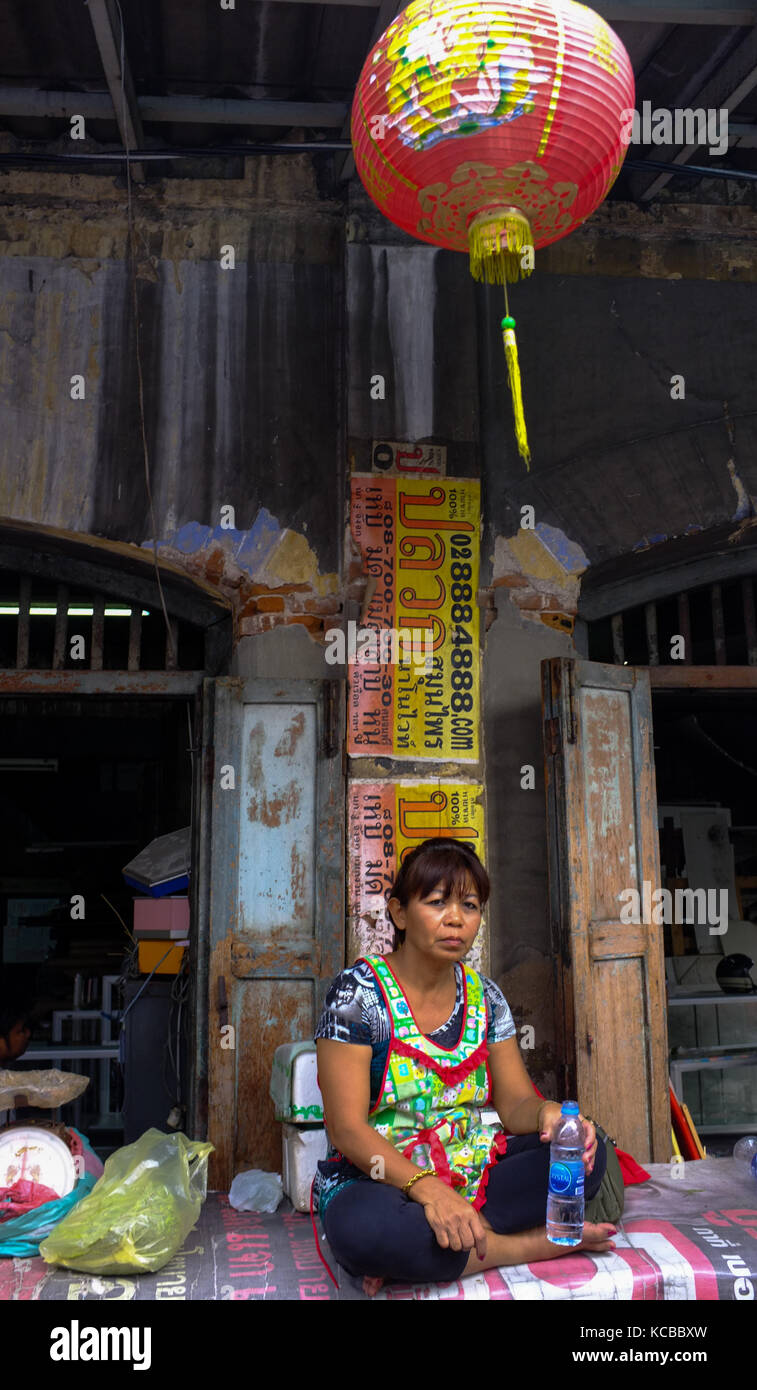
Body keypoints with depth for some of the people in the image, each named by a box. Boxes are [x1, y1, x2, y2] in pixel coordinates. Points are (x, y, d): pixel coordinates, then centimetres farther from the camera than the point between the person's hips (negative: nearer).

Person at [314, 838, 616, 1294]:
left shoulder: (484, 995, 5)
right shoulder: (360, 991, -12)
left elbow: (516, 1102, 4)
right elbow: (347, 1128, -16)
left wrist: (549, 1113, -22)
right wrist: (426, 1187, -31)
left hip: (474, 1176, 5)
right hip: (380, 1180, -5)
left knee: (587, 1151, -14)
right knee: (360, 1225, -39)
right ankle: (533, 1245, -18)